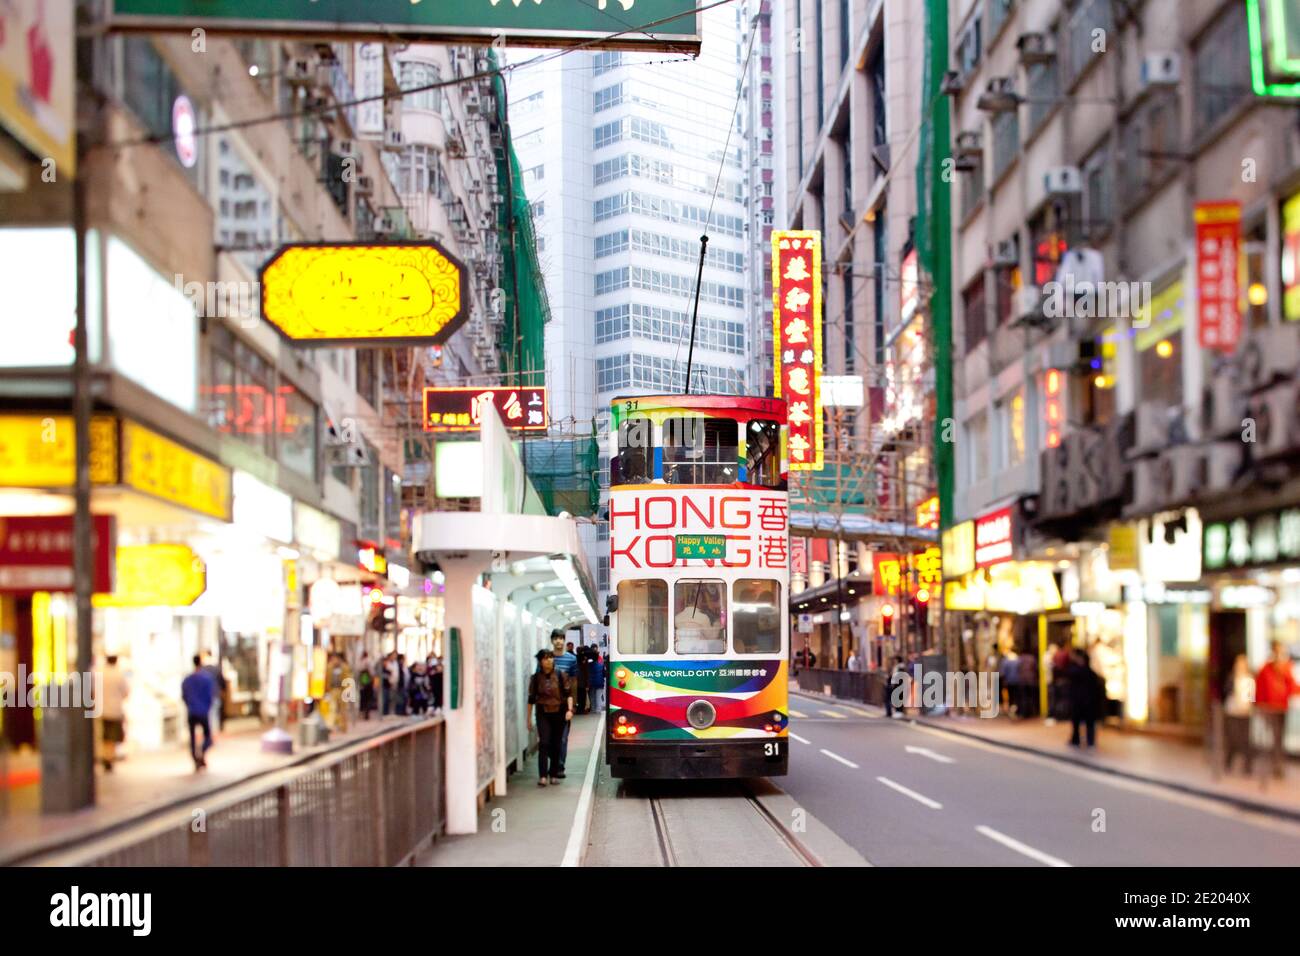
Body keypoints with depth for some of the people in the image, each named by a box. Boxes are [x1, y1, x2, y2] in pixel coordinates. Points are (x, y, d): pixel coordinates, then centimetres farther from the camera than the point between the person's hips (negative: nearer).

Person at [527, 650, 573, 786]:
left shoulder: (561, 675, -1)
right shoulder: (536, 678, 2)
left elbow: (569, 693, 0)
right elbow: (531, 698, 8)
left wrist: (569, 709, -15)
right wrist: (529, 719, 8)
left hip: (559, 713, 0)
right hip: (543, 714, 0)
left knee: (556, 744, 5)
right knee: (544, 743, -12)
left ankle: (554, 774, 16)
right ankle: (542, 776, -15)